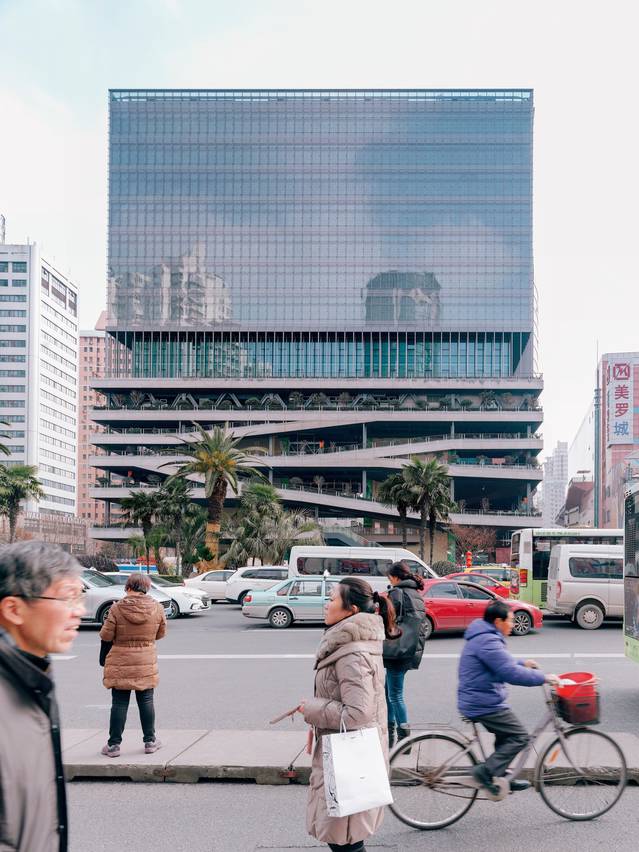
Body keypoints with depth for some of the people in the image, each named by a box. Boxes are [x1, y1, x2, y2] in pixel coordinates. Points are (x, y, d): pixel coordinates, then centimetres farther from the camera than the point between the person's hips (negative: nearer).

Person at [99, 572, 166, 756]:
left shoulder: (117, 608, -12)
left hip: (120, 664, -2)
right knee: (146, 701, 12)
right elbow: (160, 633, 7)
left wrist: (103, 658, 9)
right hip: (146, 664, 2)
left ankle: (114, 745, 9)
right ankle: (150, 741, 19)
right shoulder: (156, 608, -5)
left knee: (119, 703, 5)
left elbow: (106, 636, -6)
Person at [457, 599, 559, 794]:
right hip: (484, 704, -11)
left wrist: (522, 663, 17)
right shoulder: (488, 641, -22)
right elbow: (511, 673, -26)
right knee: (519, 736, -6)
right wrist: (543, 678, -20)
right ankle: (486, 771, -9)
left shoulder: (483, 638, 14)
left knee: (505, 736, 23)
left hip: (476, 701, 11)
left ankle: (501, 777, 31)